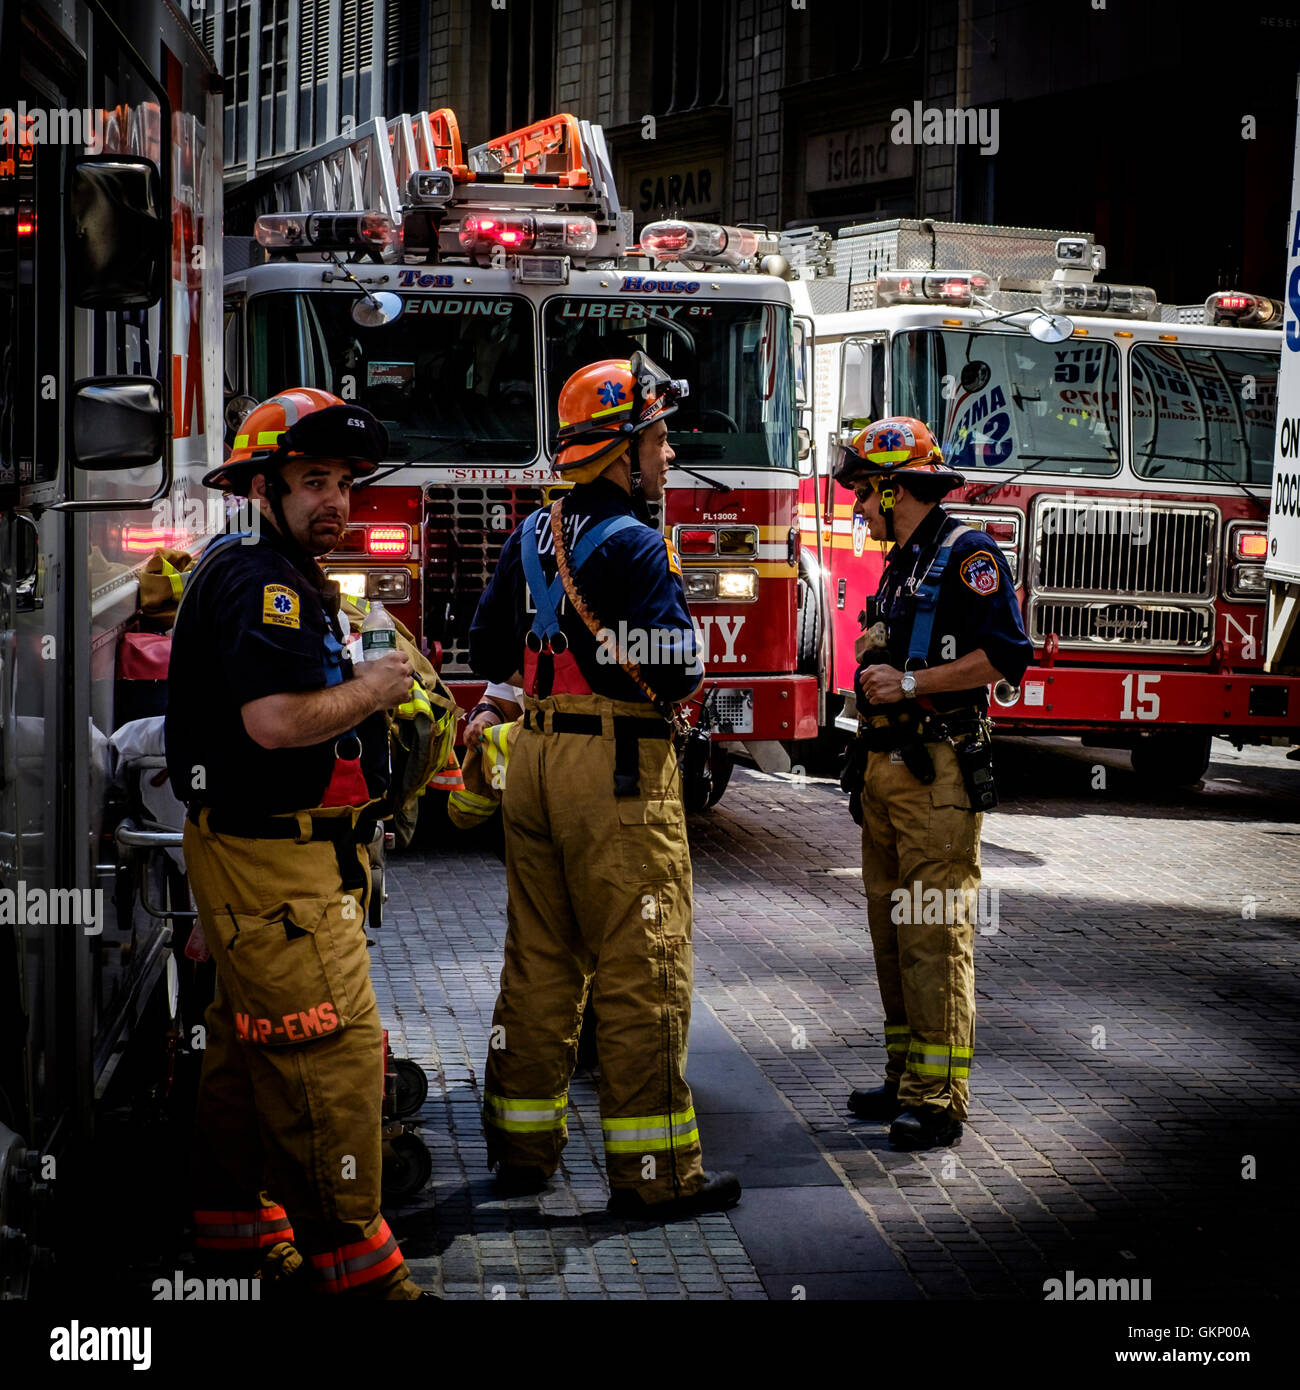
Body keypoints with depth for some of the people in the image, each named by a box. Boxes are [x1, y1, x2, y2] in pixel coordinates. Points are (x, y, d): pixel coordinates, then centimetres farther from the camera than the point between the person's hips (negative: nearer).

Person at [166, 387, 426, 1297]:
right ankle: (350, 1260, -5)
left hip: (283, 855, 11)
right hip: (274, 862, -11)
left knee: (252, 1042, 18)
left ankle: (234, 1219, 28)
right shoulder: (262, 581, -17)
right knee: (334, 1049, -9)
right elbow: (275, 721, -29)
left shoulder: (277, 575, 18)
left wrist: (370, 693, 15)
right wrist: (372, 689, -15)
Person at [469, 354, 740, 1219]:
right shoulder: (633, 545, -14)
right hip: (619, 768, -8)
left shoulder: (532, 534, 11)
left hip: (535, 755, 8)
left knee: (538, 962, 15)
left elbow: (489, 652, 18)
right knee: (642, 973, -3)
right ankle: (655, 1171, 1)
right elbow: (676, 674, -18)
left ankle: (523, 1146, 22)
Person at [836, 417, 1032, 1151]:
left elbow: (1006, 654, -17)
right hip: (886, 768, 10)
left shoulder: (966, 553, -7)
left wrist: (911, 682, -17)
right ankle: (907, 1078, 18)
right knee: (892, 927, 11)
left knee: (936, 931, -11)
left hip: (938, 773, -10)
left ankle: (940, 1097, -9)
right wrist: (875, 657, 14)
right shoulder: (902, 566, 21)